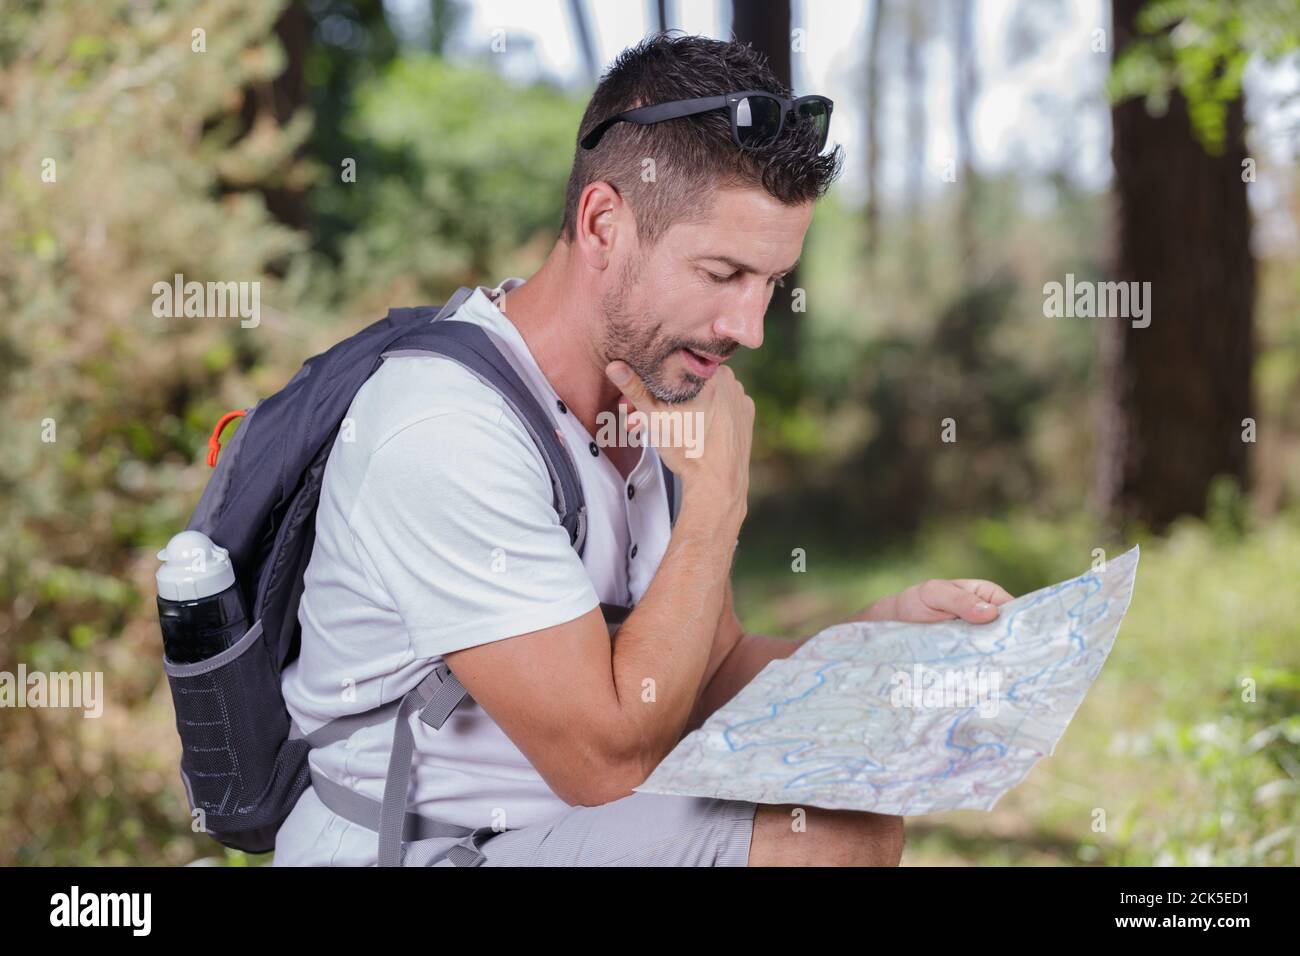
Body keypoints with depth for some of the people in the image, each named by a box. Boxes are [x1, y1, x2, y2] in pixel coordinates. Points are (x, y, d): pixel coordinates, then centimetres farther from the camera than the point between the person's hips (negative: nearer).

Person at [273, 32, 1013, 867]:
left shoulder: (656, 386, 4)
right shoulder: (445, 430, -24)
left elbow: (713, 671, 9)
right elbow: (609, 756, -23)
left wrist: (879, 632, -8)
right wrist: (719, 496, -18)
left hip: (568, 818, 8)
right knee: (832, 840, -18)